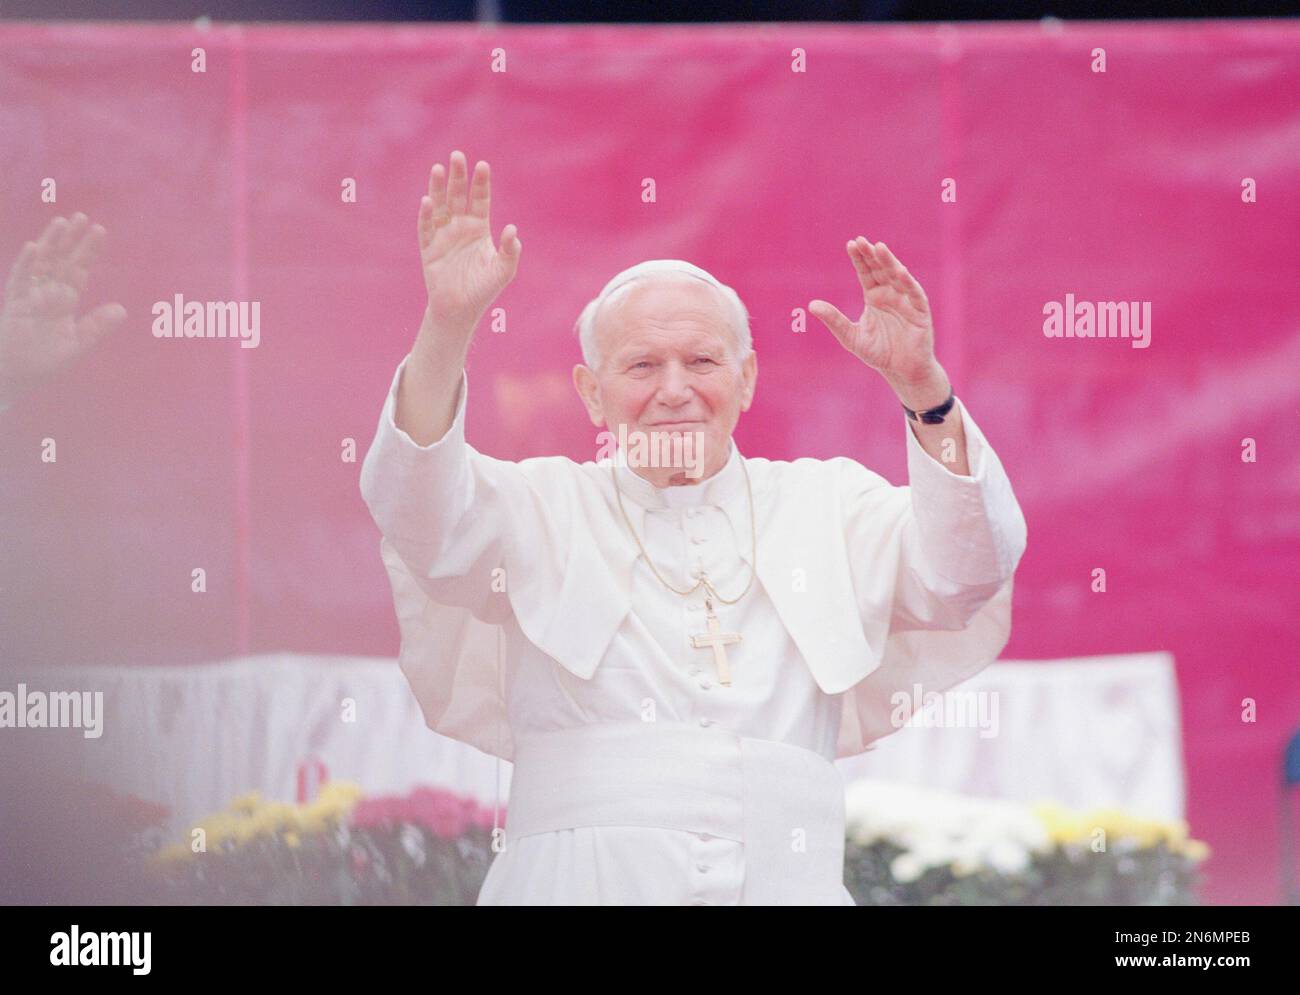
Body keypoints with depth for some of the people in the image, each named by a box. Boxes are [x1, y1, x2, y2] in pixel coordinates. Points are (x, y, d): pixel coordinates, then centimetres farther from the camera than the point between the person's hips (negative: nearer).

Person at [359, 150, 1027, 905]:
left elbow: (965, 571, 3)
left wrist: (923, 389, -11)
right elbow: (421, 516, -4)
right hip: (580, 882, -2)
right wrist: (447, 329, -18)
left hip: (787, 880, 2)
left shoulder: (825, 506, 18)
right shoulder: (547, 508, 15)